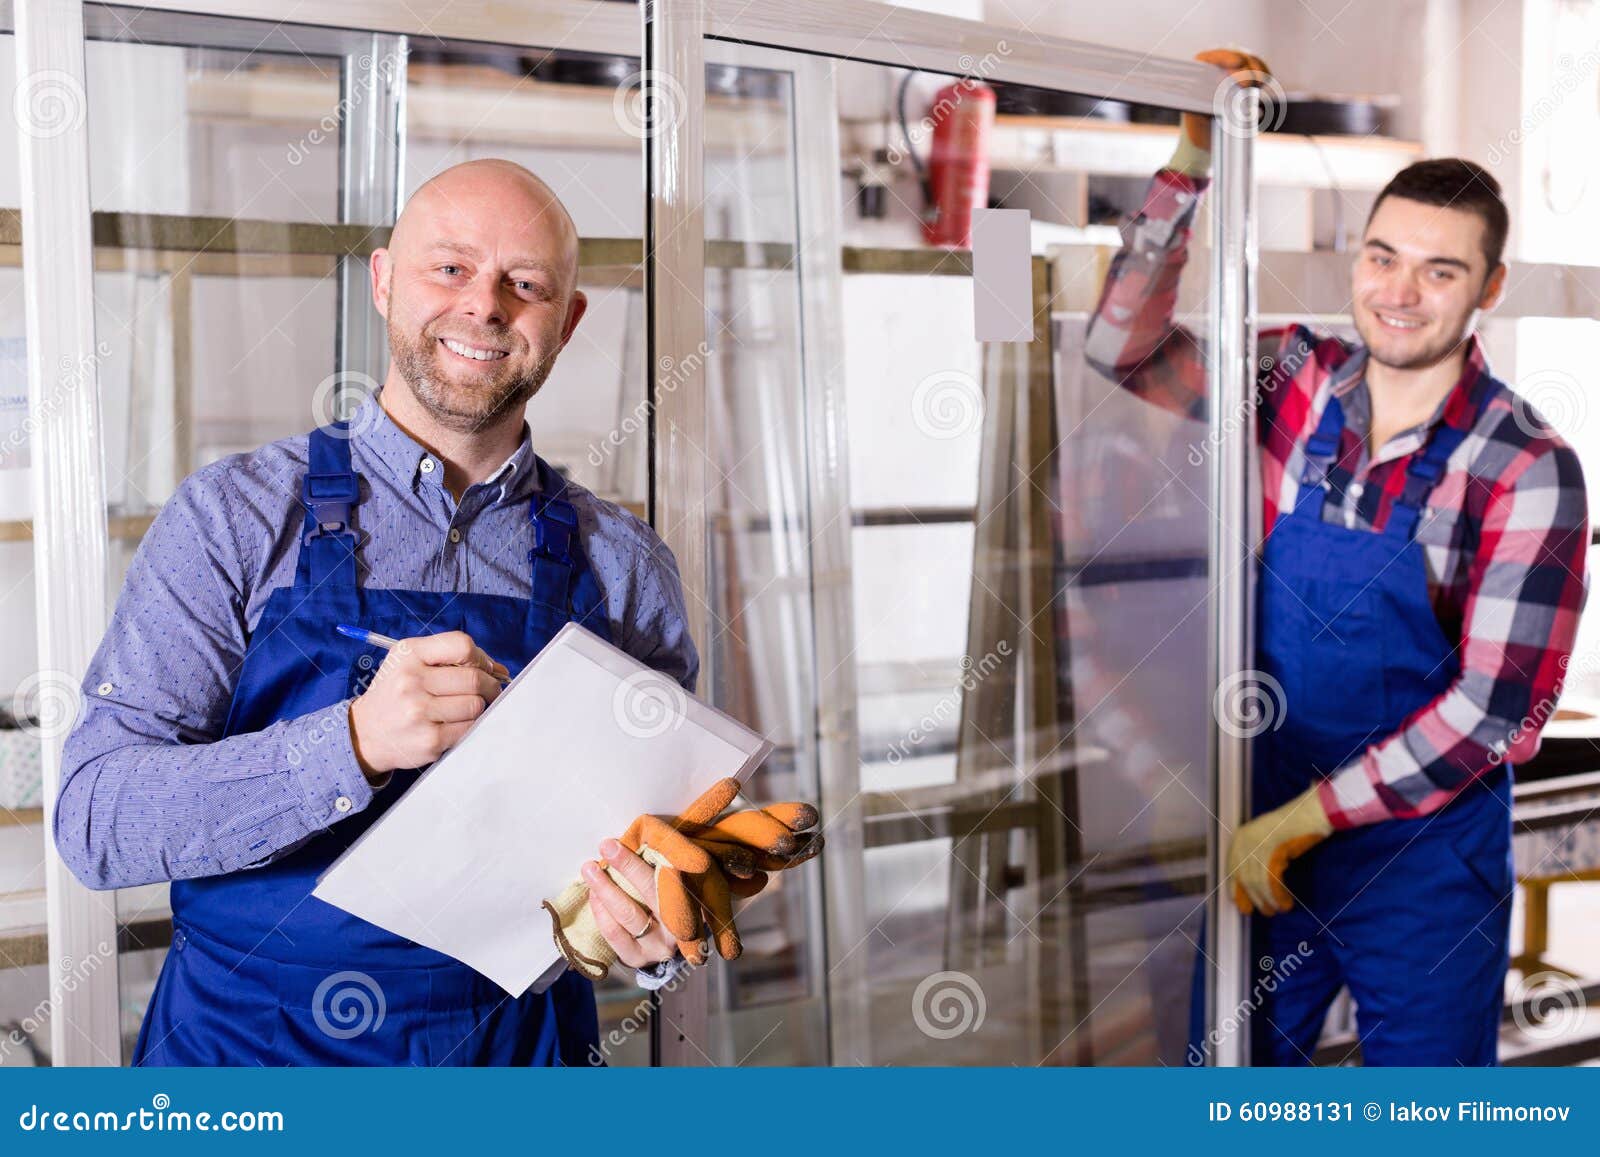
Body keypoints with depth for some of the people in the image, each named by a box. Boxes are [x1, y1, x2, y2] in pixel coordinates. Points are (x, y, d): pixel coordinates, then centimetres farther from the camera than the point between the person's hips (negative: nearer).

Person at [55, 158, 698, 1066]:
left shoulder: (623, 567, 1)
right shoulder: (236, 516, -6)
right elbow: (96, 820, -13)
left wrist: (660, 936, -17)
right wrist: (355, 743, -28)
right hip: (251, 1057, -1)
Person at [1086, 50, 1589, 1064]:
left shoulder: (1527, 471, -17)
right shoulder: (1297, 382, -4)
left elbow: (1496, 710, -18)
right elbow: (1123, 348, -6)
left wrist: (1300, 820, -18)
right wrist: (1193, 165, -16)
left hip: (1425, 863, -3)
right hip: (1267, 835, 4)